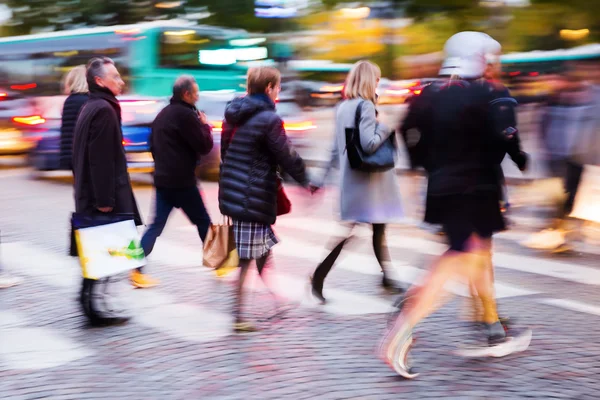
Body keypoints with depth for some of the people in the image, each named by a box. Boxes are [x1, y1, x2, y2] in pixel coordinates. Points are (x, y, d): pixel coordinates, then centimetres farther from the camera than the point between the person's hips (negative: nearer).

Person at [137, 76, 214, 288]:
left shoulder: (163, 114, 14)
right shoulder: (186, 115, -15)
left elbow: (153, 145, 21)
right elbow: (204, 146, -14)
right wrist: (205, 125, 1)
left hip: (162, 179, 8)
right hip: (182, 181, -8)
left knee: (157, 225, 5)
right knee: (203, 222, 8)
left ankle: (137, 270, -5)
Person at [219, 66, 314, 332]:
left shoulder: (233, 115, 11)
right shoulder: (269, 119, -15)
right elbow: (287, 157, -10)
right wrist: (305, 181, 6)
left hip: (232, 191, 9)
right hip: (255, 198, -9)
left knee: (264, 247, 21)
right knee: (247, 259, -3)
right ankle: (238, 317, 0)